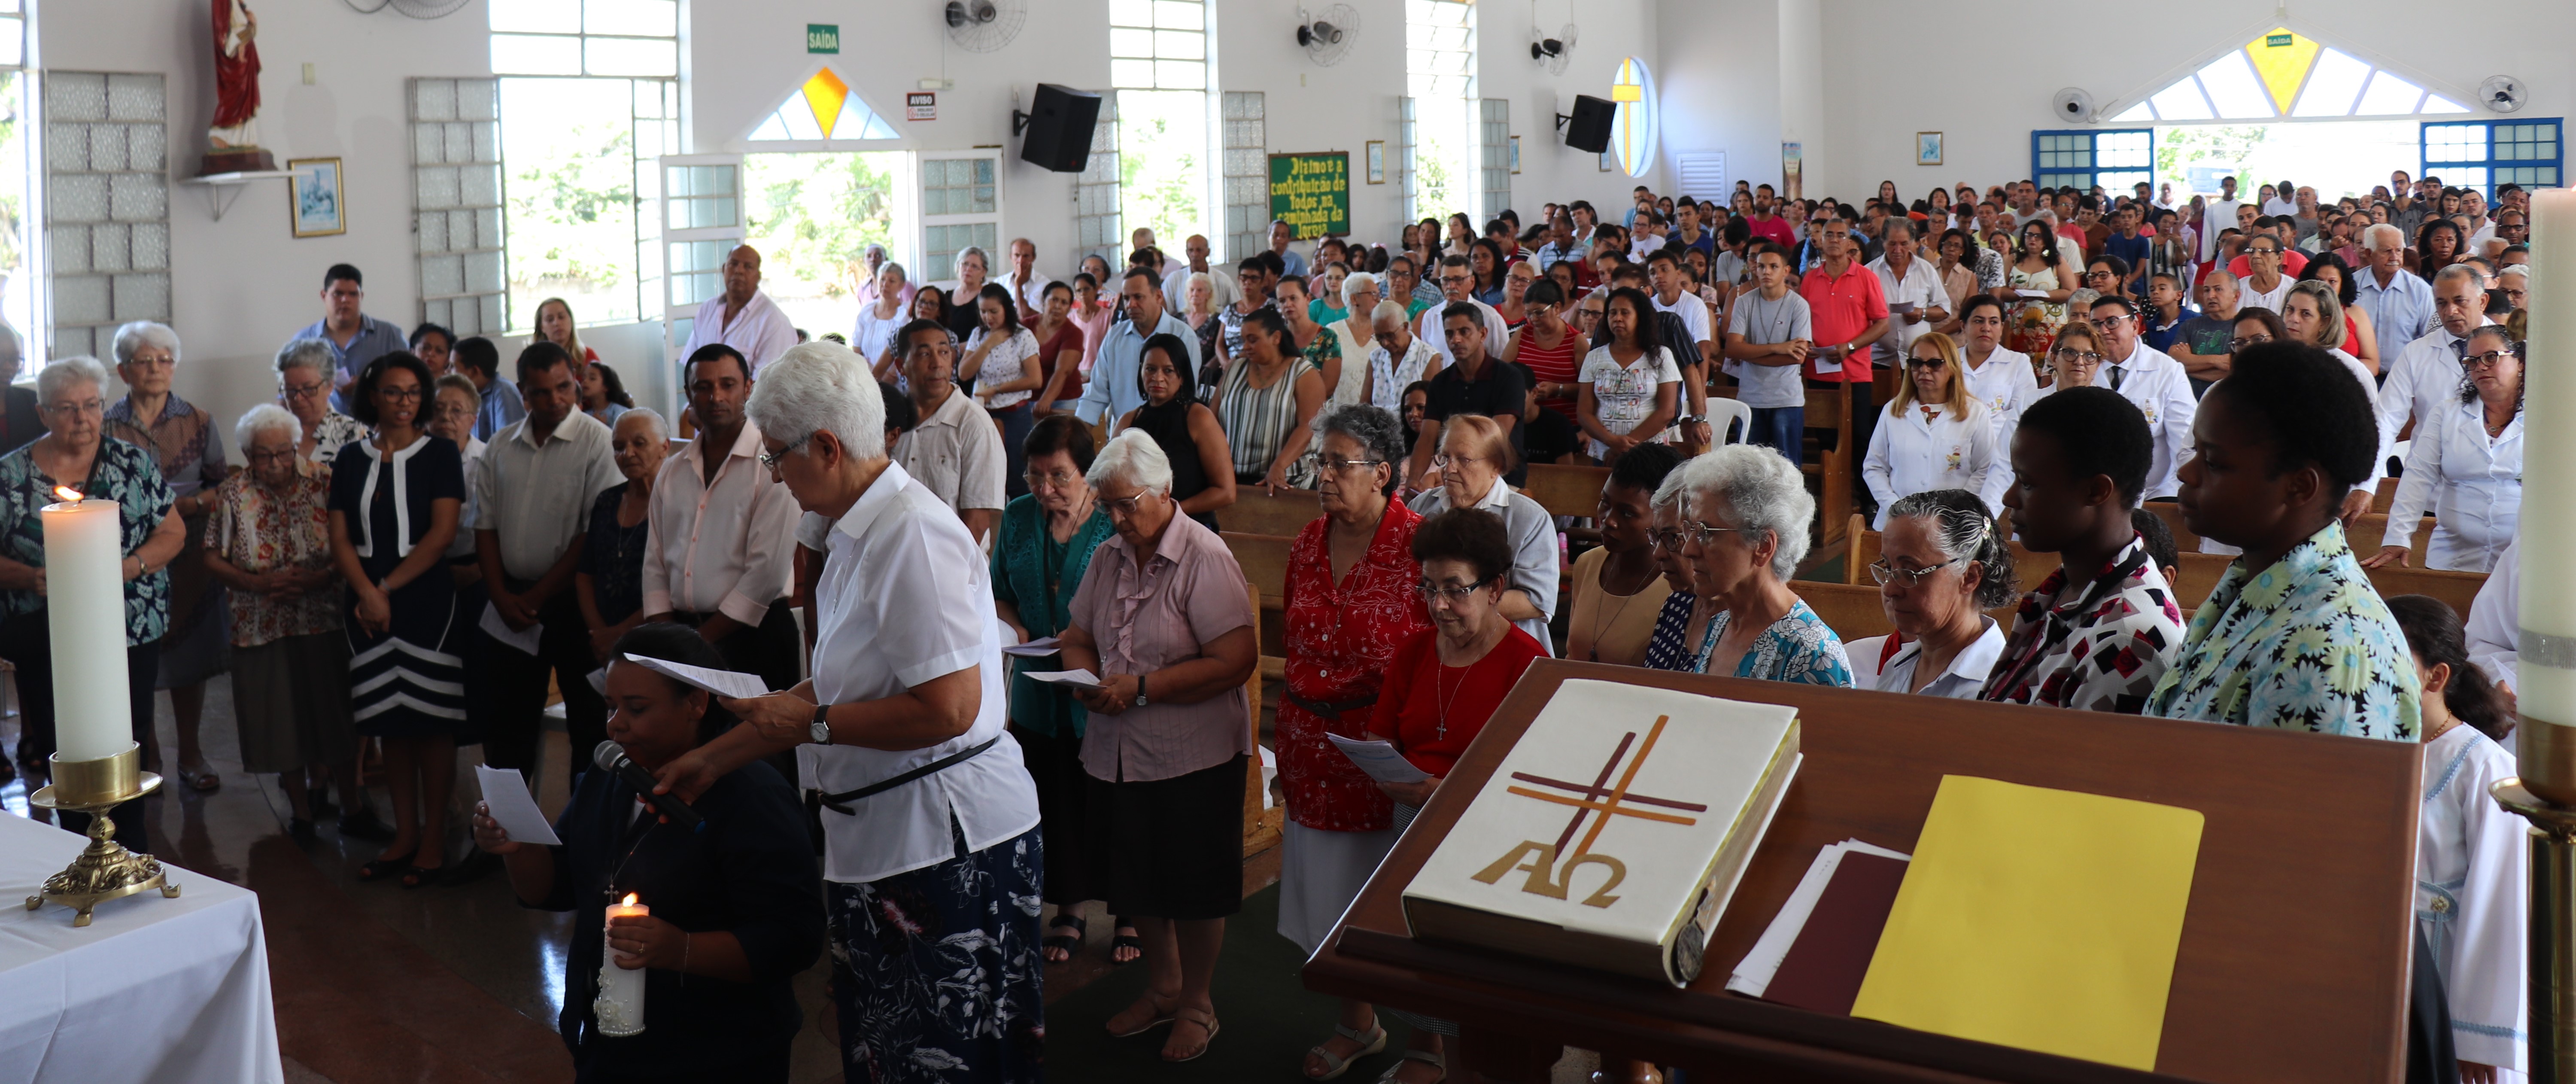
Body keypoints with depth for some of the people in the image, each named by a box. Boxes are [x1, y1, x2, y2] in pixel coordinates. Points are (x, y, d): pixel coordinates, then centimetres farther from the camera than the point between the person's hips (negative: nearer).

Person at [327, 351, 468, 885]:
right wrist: (368, 593, -10)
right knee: (391, 722, 8)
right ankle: (404, 835, 16)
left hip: (428, 602, -3)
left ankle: (434, 840, 6)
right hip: (368, 606, 4)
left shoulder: (440, 454, 1)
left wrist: (387, 588, -10)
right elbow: (340, 538, 6)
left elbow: (442, 534, -7)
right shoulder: (351, 460, 11)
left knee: (431, 721, -2)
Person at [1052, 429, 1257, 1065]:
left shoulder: (1205, 559, -16)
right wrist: (1087, 678, -8)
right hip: (1117, 752, 7)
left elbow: (1236, 660, -23)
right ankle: (1161, 988, 40)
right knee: (1136, 880, 19)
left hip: (1193, 756, -6)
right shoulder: (1107, 558, 6)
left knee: (1194, 888, 8)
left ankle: (1197, 1005, 28)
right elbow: (1077, 638, 16)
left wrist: (1142, 688, -22)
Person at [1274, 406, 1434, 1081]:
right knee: (1329, 895, 17)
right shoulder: (1309, 543, 6)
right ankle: (1356, 1024, 37)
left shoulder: (1420, 548, -14)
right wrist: (1290, 737, 15)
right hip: (1313, 743, 6)